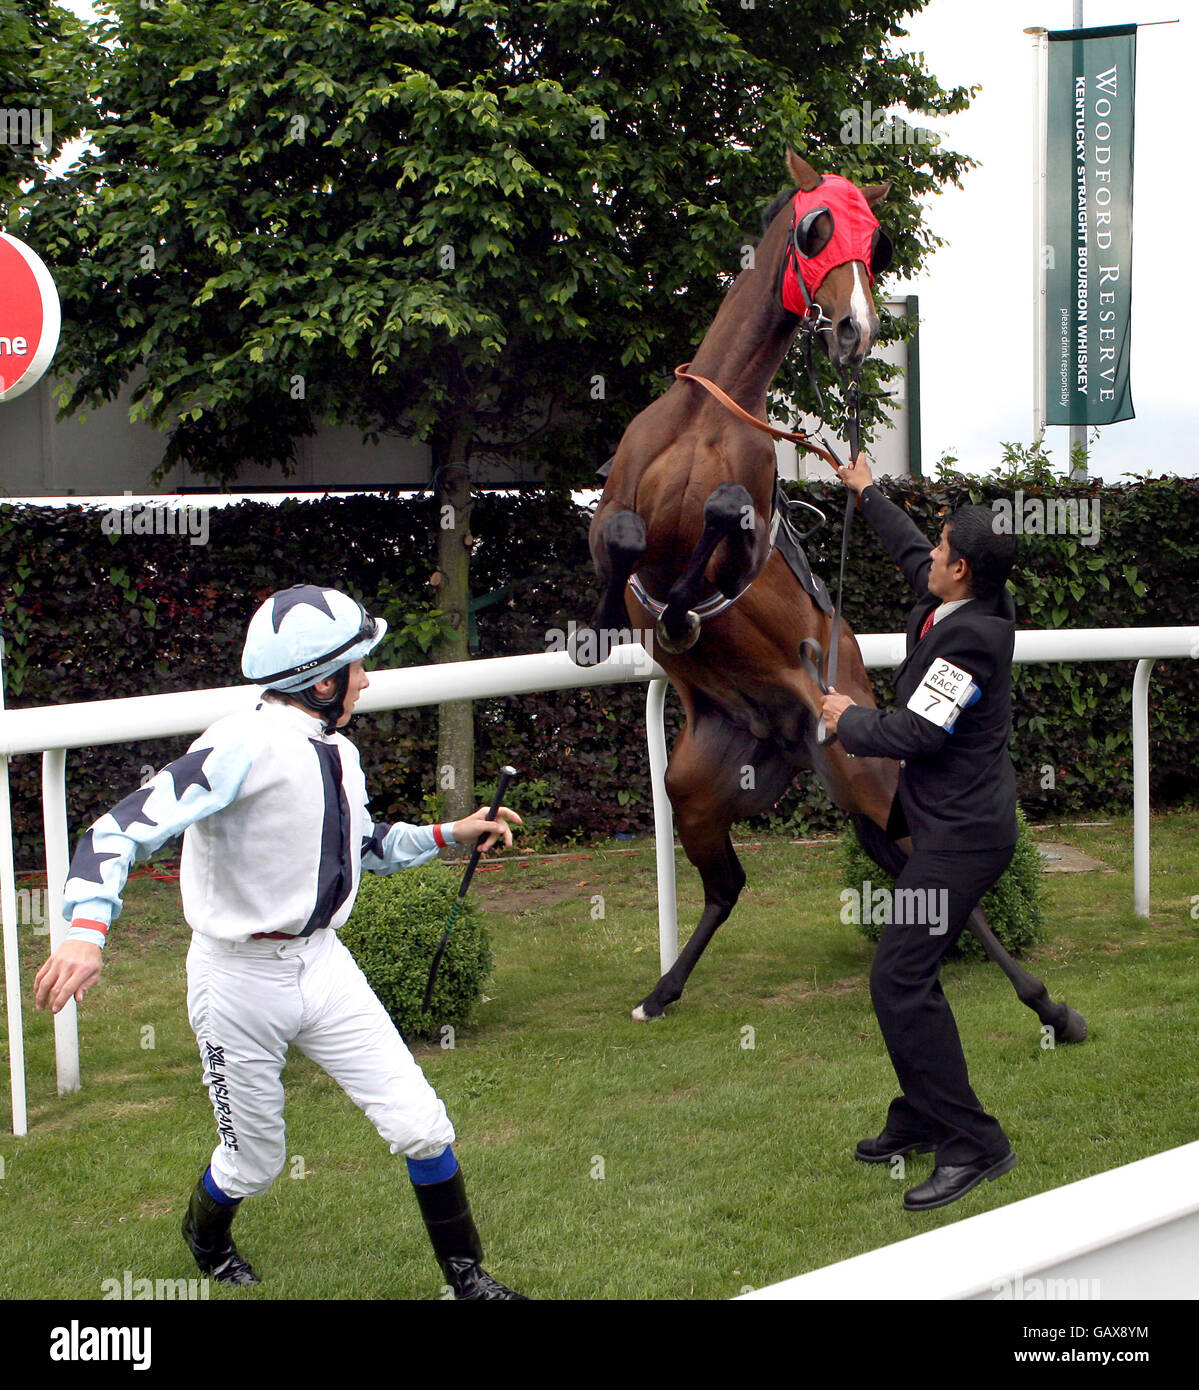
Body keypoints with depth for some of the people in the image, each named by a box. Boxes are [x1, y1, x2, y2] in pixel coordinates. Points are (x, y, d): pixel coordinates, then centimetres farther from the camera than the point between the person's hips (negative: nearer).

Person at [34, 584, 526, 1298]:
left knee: (422, 1128, 1)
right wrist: (88, 930, -45)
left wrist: (452, 834, 15)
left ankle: (468, 1277, 21)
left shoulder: (338, 753, 5)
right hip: (241, 979, -6)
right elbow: (124, 827, -31)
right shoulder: (246, 746, -23)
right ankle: (206, 1237, 46)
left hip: (323, 964, 7)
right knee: (256, 1161, 11)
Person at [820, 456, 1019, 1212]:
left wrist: (849, 718, -5)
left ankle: (974, 1143, -9)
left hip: (960, 836, -10)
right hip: (949, 822, 10)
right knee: (909, 974, 17)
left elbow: (913, 732, -24)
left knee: (901, 980, -14)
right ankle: (923, 1116, 27)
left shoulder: (971, 641, -23)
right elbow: (913, 553, 25)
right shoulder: (971, 607, 5)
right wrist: (869, 494, 38)